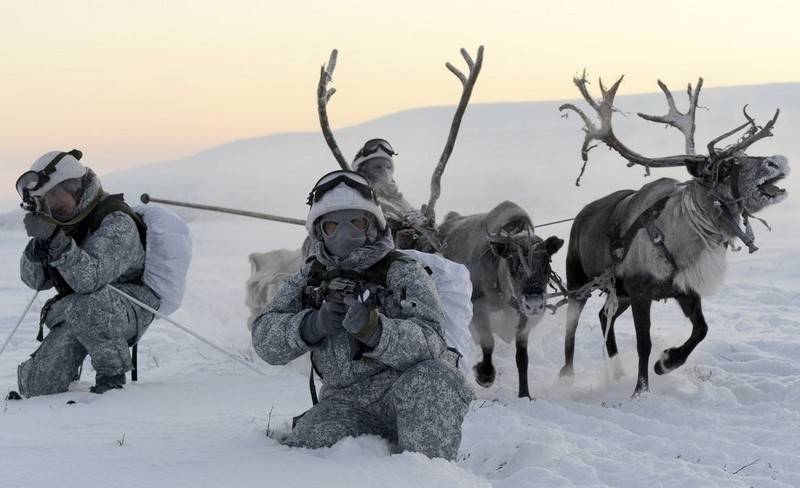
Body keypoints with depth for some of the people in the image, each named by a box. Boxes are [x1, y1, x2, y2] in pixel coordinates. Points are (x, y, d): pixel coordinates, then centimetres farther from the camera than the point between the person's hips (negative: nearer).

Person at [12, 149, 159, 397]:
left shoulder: (117, 223, -21)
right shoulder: (65, 221, 3)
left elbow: (91, 280, -35)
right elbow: (35, 280, 3)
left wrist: (57, 242, -42)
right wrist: (38, 245, -16)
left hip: (130, 309, -7)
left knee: (84, 307, -41)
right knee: (36, 387, -5)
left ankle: (113, 371, -17)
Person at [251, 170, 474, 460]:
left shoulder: (403, 273, -1)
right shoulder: (308, 280, 11)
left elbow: (430, 344, -17)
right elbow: (265, 339, -1)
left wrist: (374, 329, -36)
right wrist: (313, 324, -21)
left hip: (408, 399, -3)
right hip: (345, 401, 3)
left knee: (430, 379, -37)